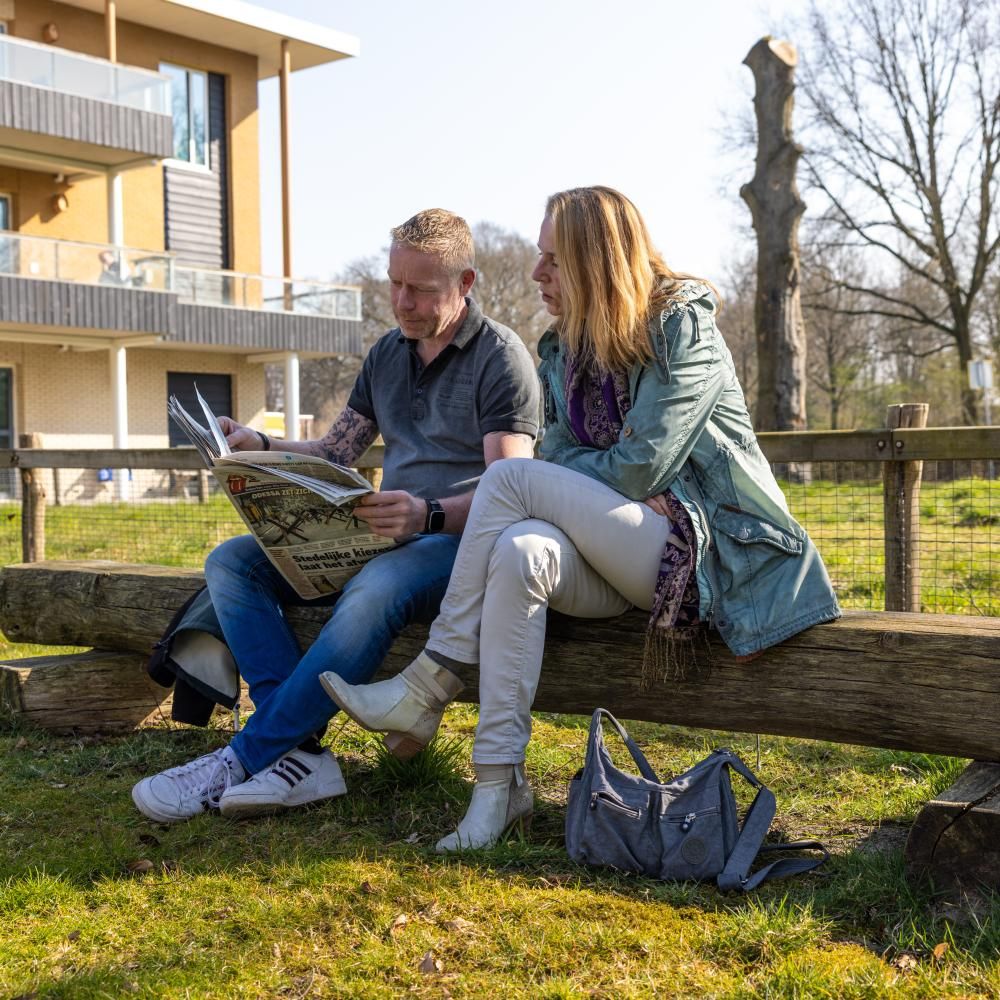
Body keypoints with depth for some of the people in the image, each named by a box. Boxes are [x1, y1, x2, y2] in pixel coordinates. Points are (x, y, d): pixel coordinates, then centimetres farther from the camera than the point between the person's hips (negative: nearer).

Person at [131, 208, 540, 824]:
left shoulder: (501, 356, -4)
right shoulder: (386, 355, 19)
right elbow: (334, 454, 20)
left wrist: (428, 515, -33)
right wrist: (262, 448, 1)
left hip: (464, 539, -7)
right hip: (384, 538, 8)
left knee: (376, 589, -40)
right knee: (232, 562, -11)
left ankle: (246, 758, -28)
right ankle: (298, 752, -28)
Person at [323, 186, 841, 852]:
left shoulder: (683, 330, -9)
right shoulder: (565, 348, 13)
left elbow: (640, 468, -15)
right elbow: (563, 458, 6)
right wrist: (630, 494, -13)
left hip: (703, 547, -6)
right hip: (618, 556, 6)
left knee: (510, 476, -22)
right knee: (518, 553, -29)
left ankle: (424, 690, -17)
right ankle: (499, 783, -28)